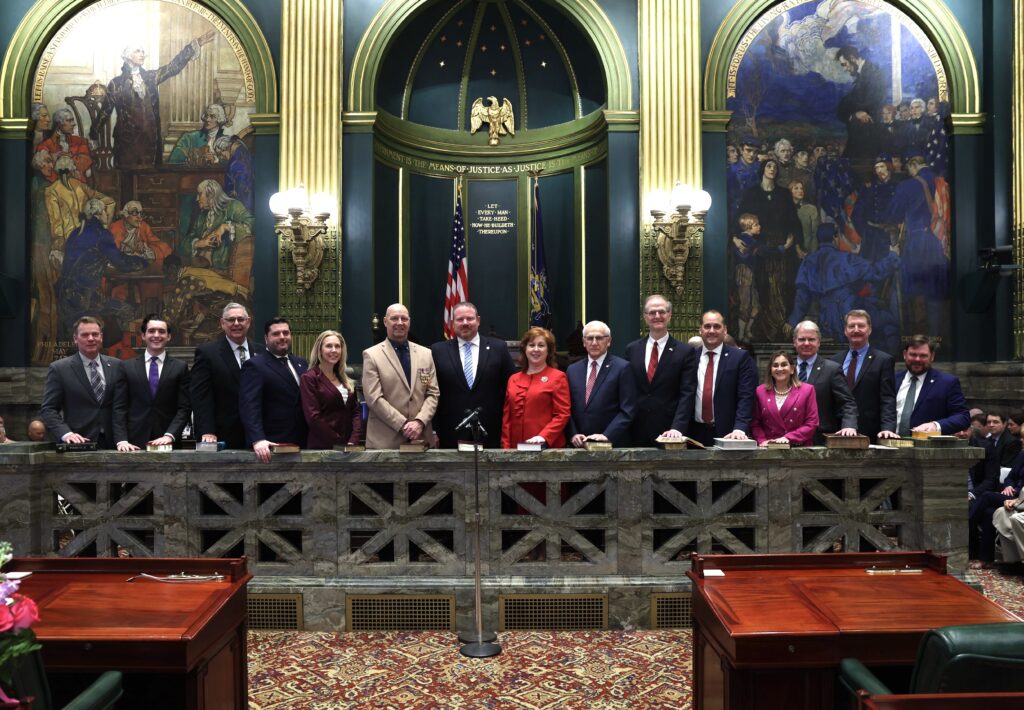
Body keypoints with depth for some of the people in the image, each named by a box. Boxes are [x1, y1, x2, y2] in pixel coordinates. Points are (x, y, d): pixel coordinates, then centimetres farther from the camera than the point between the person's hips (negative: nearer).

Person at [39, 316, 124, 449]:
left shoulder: (116, 366, 8)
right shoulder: (59, 369, 1)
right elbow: (48, 409, -2)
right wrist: (66, 434, -18)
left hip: (112, 444, 2)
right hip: (78, 445, -2)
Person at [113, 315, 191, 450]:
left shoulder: (180, 367, 5)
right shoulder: (128, 367, 7)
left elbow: (184, 408, 0)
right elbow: (119, 408, 4)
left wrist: (169, 435, -12)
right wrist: (121, 440, -8)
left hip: (168, 443, 0)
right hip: (135, 444, 1)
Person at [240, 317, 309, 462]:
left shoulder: (301, 363, 15)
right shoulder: (255, 365, -6)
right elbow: (250, 406, -17)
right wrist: (258, 440, -31)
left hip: (303, 443, 6)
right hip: (273, 446, -6)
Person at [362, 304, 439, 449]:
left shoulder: (426, 354, 10)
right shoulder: (371, 355, -2)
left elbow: (433, 394, 6)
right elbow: (374, 398, -9)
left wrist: (420, 422, -10)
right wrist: (403, 425, -14)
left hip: (421, 437, 3)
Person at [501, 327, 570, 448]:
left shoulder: (558, 377, 2)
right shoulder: (513, 379, 15)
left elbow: (563, 414, -5)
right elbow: (506, 417, 15)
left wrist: (543, 436, -17)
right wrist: (506, 447, 5)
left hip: (549, 447, -4)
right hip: (516, 448, 4)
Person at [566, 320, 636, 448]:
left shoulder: (622, 368, -4)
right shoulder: (572, 370, 9)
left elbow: (627, 410, -9)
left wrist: (607, 435, -16)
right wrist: (573, 434, -4)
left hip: (612, 444, -3)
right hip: (579, 444, 3)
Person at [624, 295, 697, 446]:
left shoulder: (686, 351, 0)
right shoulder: (631, 349, 9)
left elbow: (687, 394, -6)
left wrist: (677, 428, -17)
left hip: (668, 434, -2)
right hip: (637, 434, 2)